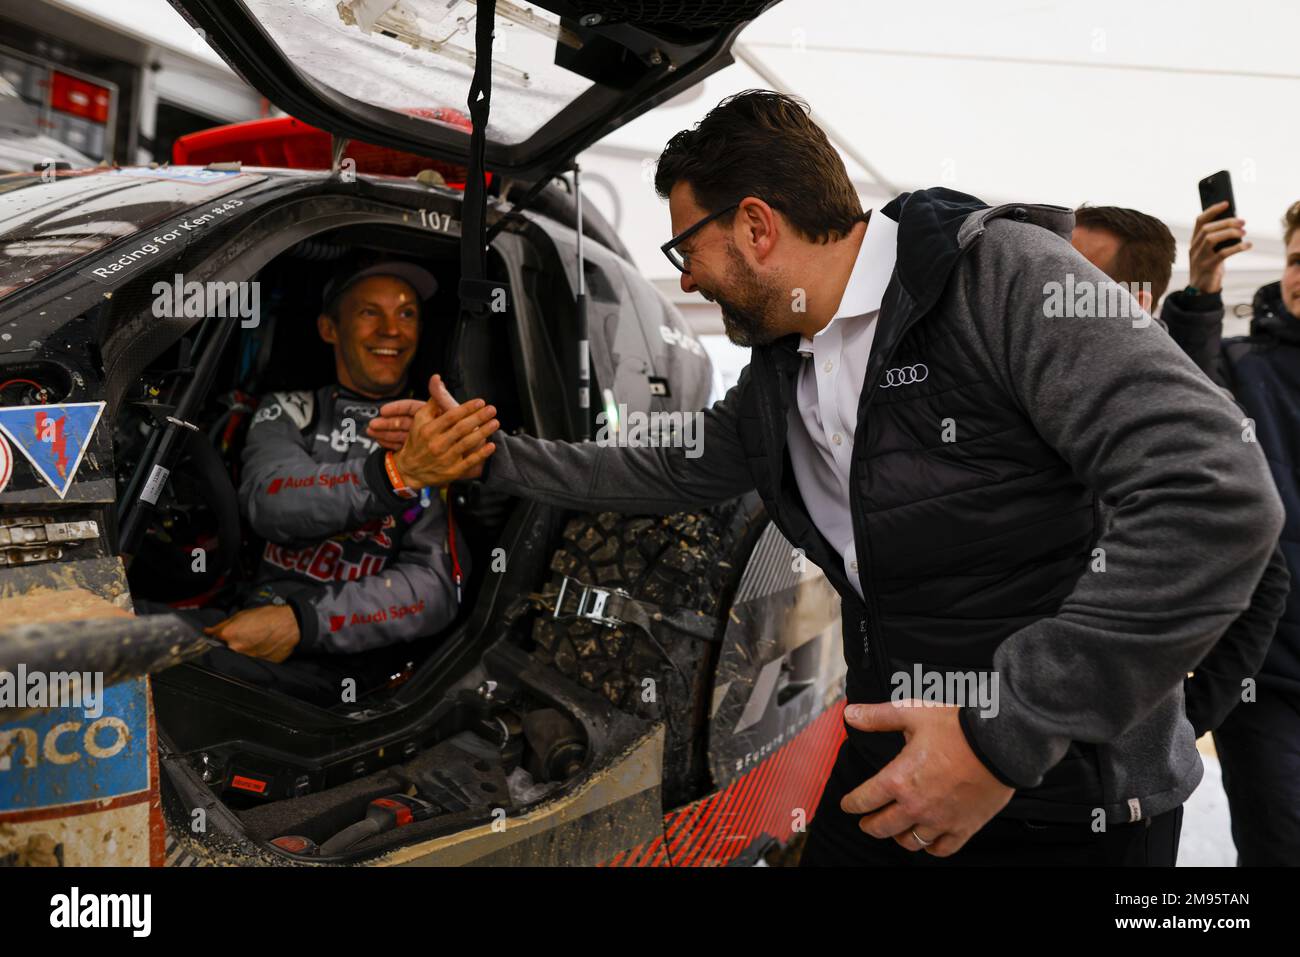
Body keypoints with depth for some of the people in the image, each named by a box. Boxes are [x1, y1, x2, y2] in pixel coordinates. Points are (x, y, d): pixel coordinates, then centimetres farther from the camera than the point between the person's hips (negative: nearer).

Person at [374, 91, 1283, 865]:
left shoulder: (1004, 276, -19)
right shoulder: (779, 375, 6)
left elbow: (1219, 498, -26)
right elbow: (664, 467, 20)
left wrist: (1008, 734, -27)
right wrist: (490, 454, 19)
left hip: (1067, 811, -6)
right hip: (890, 772, 7)